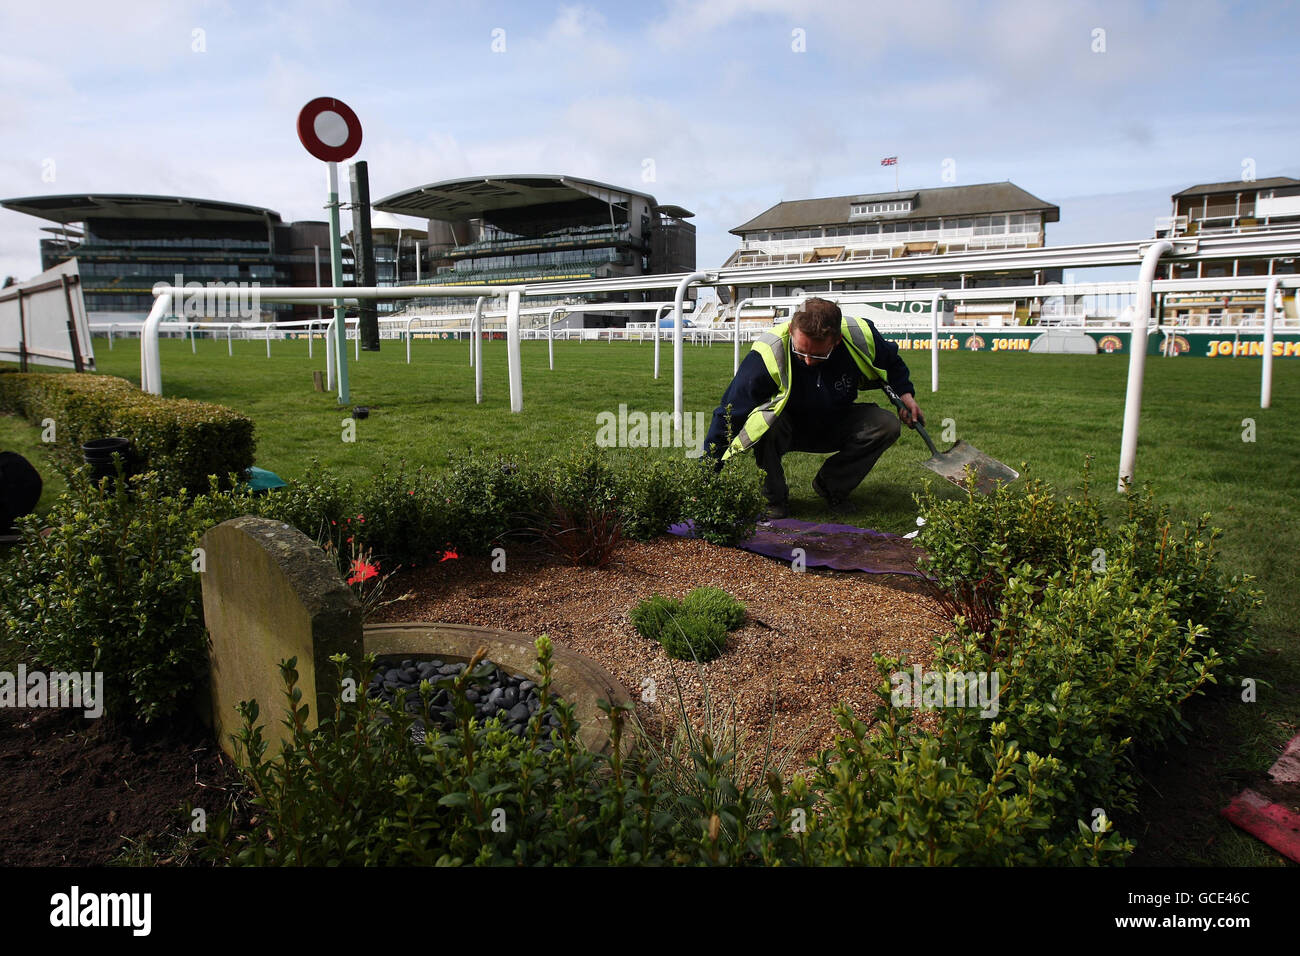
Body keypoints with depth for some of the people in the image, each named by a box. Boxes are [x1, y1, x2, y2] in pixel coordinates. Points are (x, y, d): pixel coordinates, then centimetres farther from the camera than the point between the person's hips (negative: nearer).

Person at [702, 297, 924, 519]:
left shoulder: (861, 337, -21)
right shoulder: (768, 353, -32)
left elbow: (891, 362, 8)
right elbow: (728, 414, -29)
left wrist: (904, 393, -7)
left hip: (835, 428, 4)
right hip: (786, 430, -3)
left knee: (887, 425, -20)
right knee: (764, 422, -37)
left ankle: (831, 486, 1)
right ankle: (774, 498, -11)